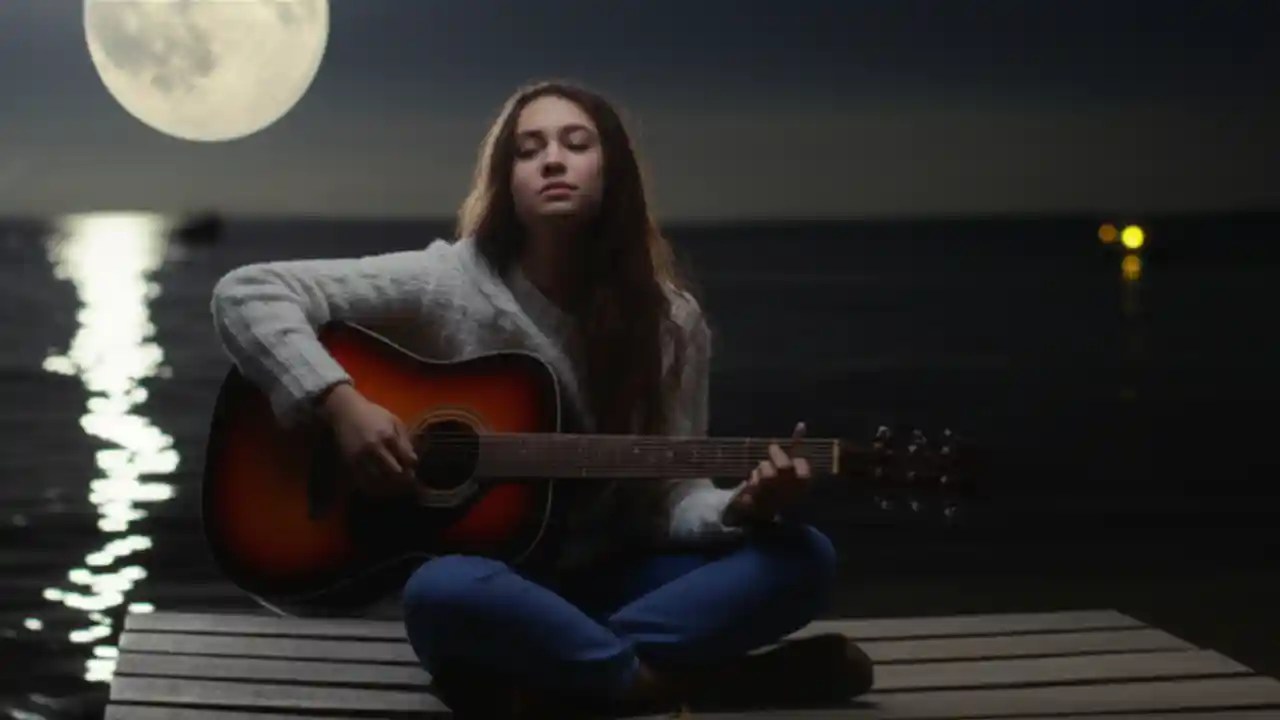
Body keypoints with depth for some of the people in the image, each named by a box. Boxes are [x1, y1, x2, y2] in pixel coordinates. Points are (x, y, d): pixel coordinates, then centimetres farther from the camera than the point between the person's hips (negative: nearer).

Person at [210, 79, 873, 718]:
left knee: (802, 557, -19)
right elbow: (245, 293, -12)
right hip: (490, 585, -3)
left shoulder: (669, 321, 0)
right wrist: (339, 400, -25)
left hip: (609, 584, 4)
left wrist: (741, 507, -22)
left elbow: (671, 498, 0)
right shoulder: (445, 285, -9)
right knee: (441, 593, -40)